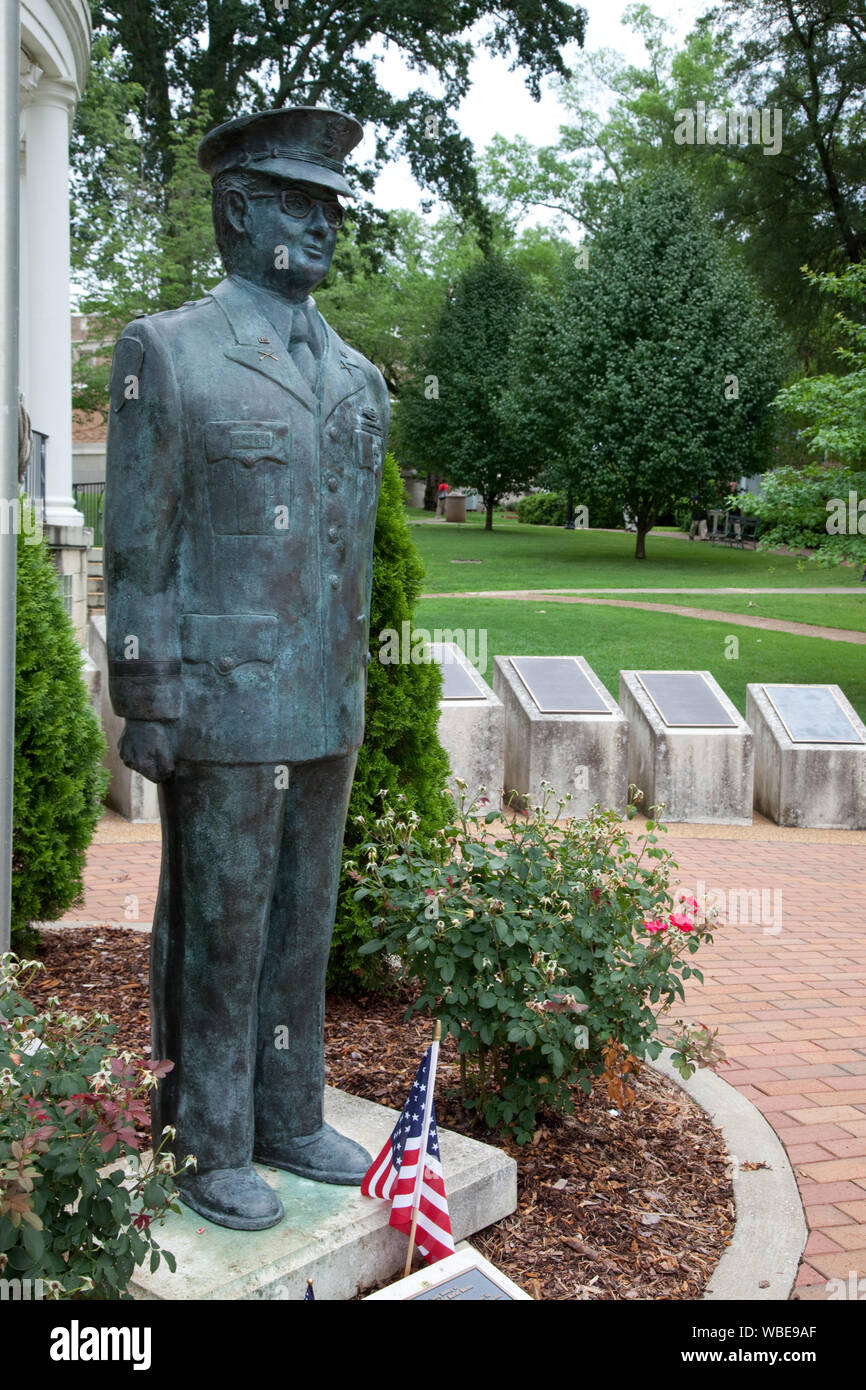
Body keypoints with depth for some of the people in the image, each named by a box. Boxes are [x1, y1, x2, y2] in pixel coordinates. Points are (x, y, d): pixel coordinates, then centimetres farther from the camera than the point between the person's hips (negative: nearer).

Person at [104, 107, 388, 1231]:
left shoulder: (356, 378, 12)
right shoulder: (167, 352, -7)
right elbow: (137, 548, -9)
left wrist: (353, 693, 16)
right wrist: (145, 709, -13)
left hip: (326, 708, 6)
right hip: (222, 704, -6)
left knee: (302, 922, 14)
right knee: (218, 934, 4)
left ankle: (288, 1120, 30)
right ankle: (210, 1151, 21)